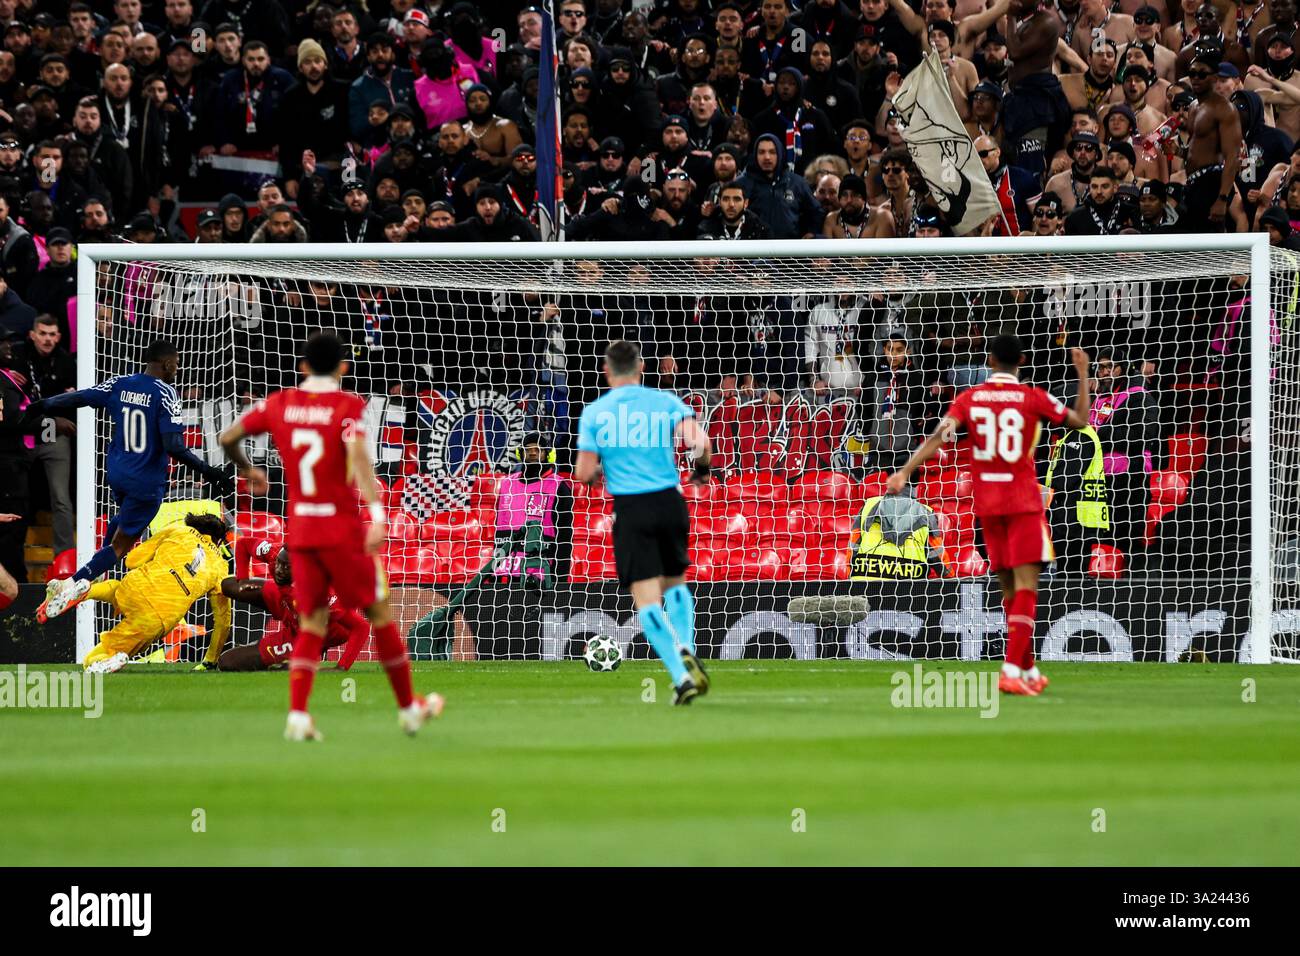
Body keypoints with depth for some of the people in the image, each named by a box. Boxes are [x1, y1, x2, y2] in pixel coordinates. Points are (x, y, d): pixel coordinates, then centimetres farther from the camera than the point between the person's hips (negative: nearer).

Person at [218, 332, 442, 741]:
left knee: (312, 622, 8)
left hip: (299, 530, 4)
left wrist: (247, 470, 30)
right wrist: (376, 513, -33)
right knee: (379, 613, 10)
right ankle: (408, 708, 18)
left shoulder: (279, 403, 4)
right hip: (343, 530, -4)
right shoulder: (348, 406, -8)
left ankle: (297, 715, -9)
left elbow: (228, 438, 9)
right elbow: (358, 455, -24)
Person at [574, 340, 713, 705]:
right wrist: (702, 469, 10)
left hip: (631, 510, -2)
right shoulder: (666, 402, 2)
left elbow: (585, 473, -2)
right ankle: (686, 650, -2)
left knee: (646, 598, -3)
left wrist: (595, 473, 21)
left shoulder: (594, 412, 0)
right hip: (669, 501, 2)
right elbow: (700, 443, -11)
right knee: (675, 582, 22)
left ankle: (682, 675, -16)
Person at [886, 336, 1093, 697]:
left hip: (986, 504, 4)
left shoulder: (969, 399, 2)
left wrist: (905, 471, -17)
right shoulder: (1032, 398, -5)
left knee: (1010, 589, 14)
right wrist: (1083, 375, 13)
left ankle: (1029, 670, 21)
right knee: (1025, 585, -8)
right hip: (1023, 502, -4)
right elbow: (1079, 420, 4)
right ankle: (1012, 670, -22)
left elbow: (938, 437, -11)